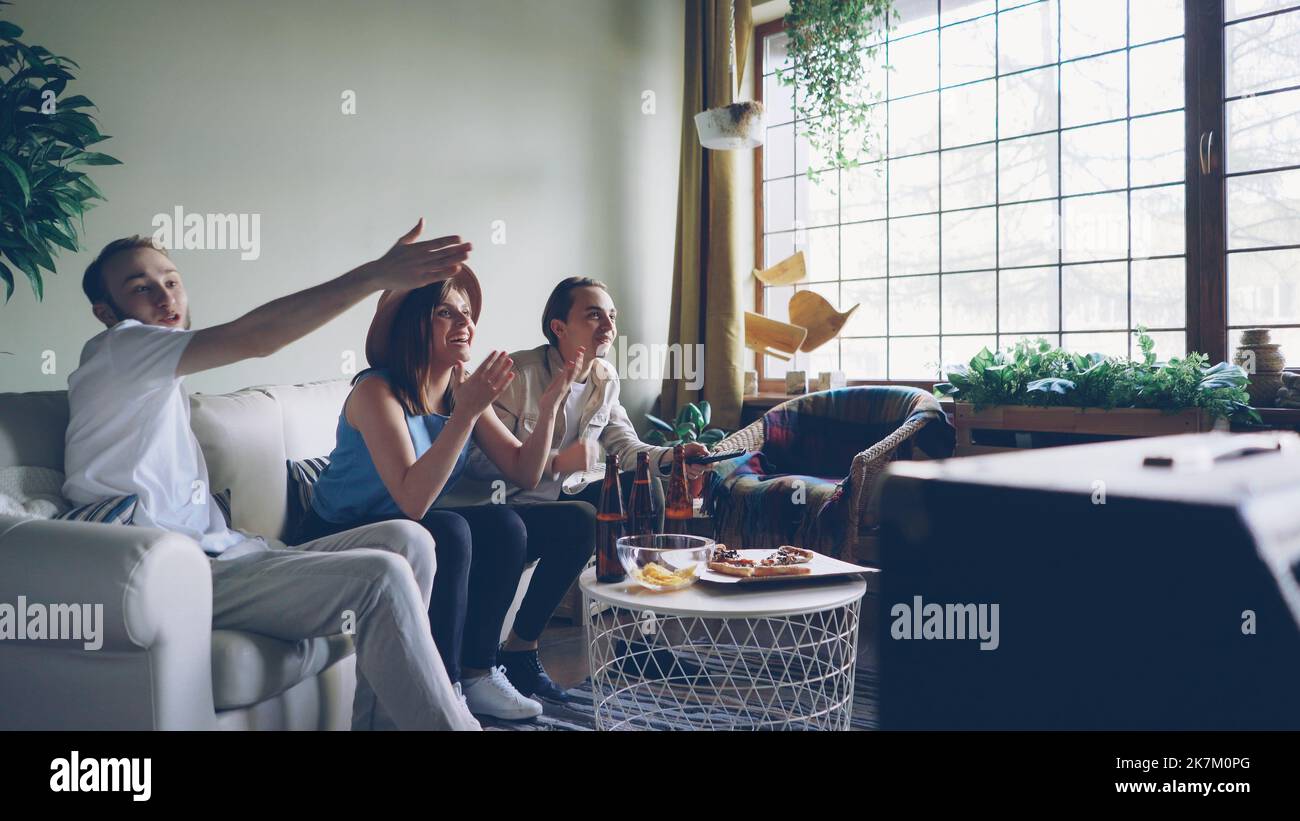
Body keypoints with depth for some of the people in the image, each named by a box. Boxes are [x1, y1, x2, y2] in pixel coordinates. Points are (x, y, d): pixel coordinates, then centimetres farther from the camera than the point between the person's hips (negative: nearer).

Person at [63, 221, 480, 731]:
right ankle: (450, 723, -15)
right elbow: (254, 336, -22)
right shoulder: (117, 349, -6)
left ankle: (378, 723, -5)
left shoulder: (162, 380, 24)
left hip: (218, 553, 9)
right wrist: (376, 275, -26)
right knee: (382, 576, -25)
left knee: (407, 540, -4)